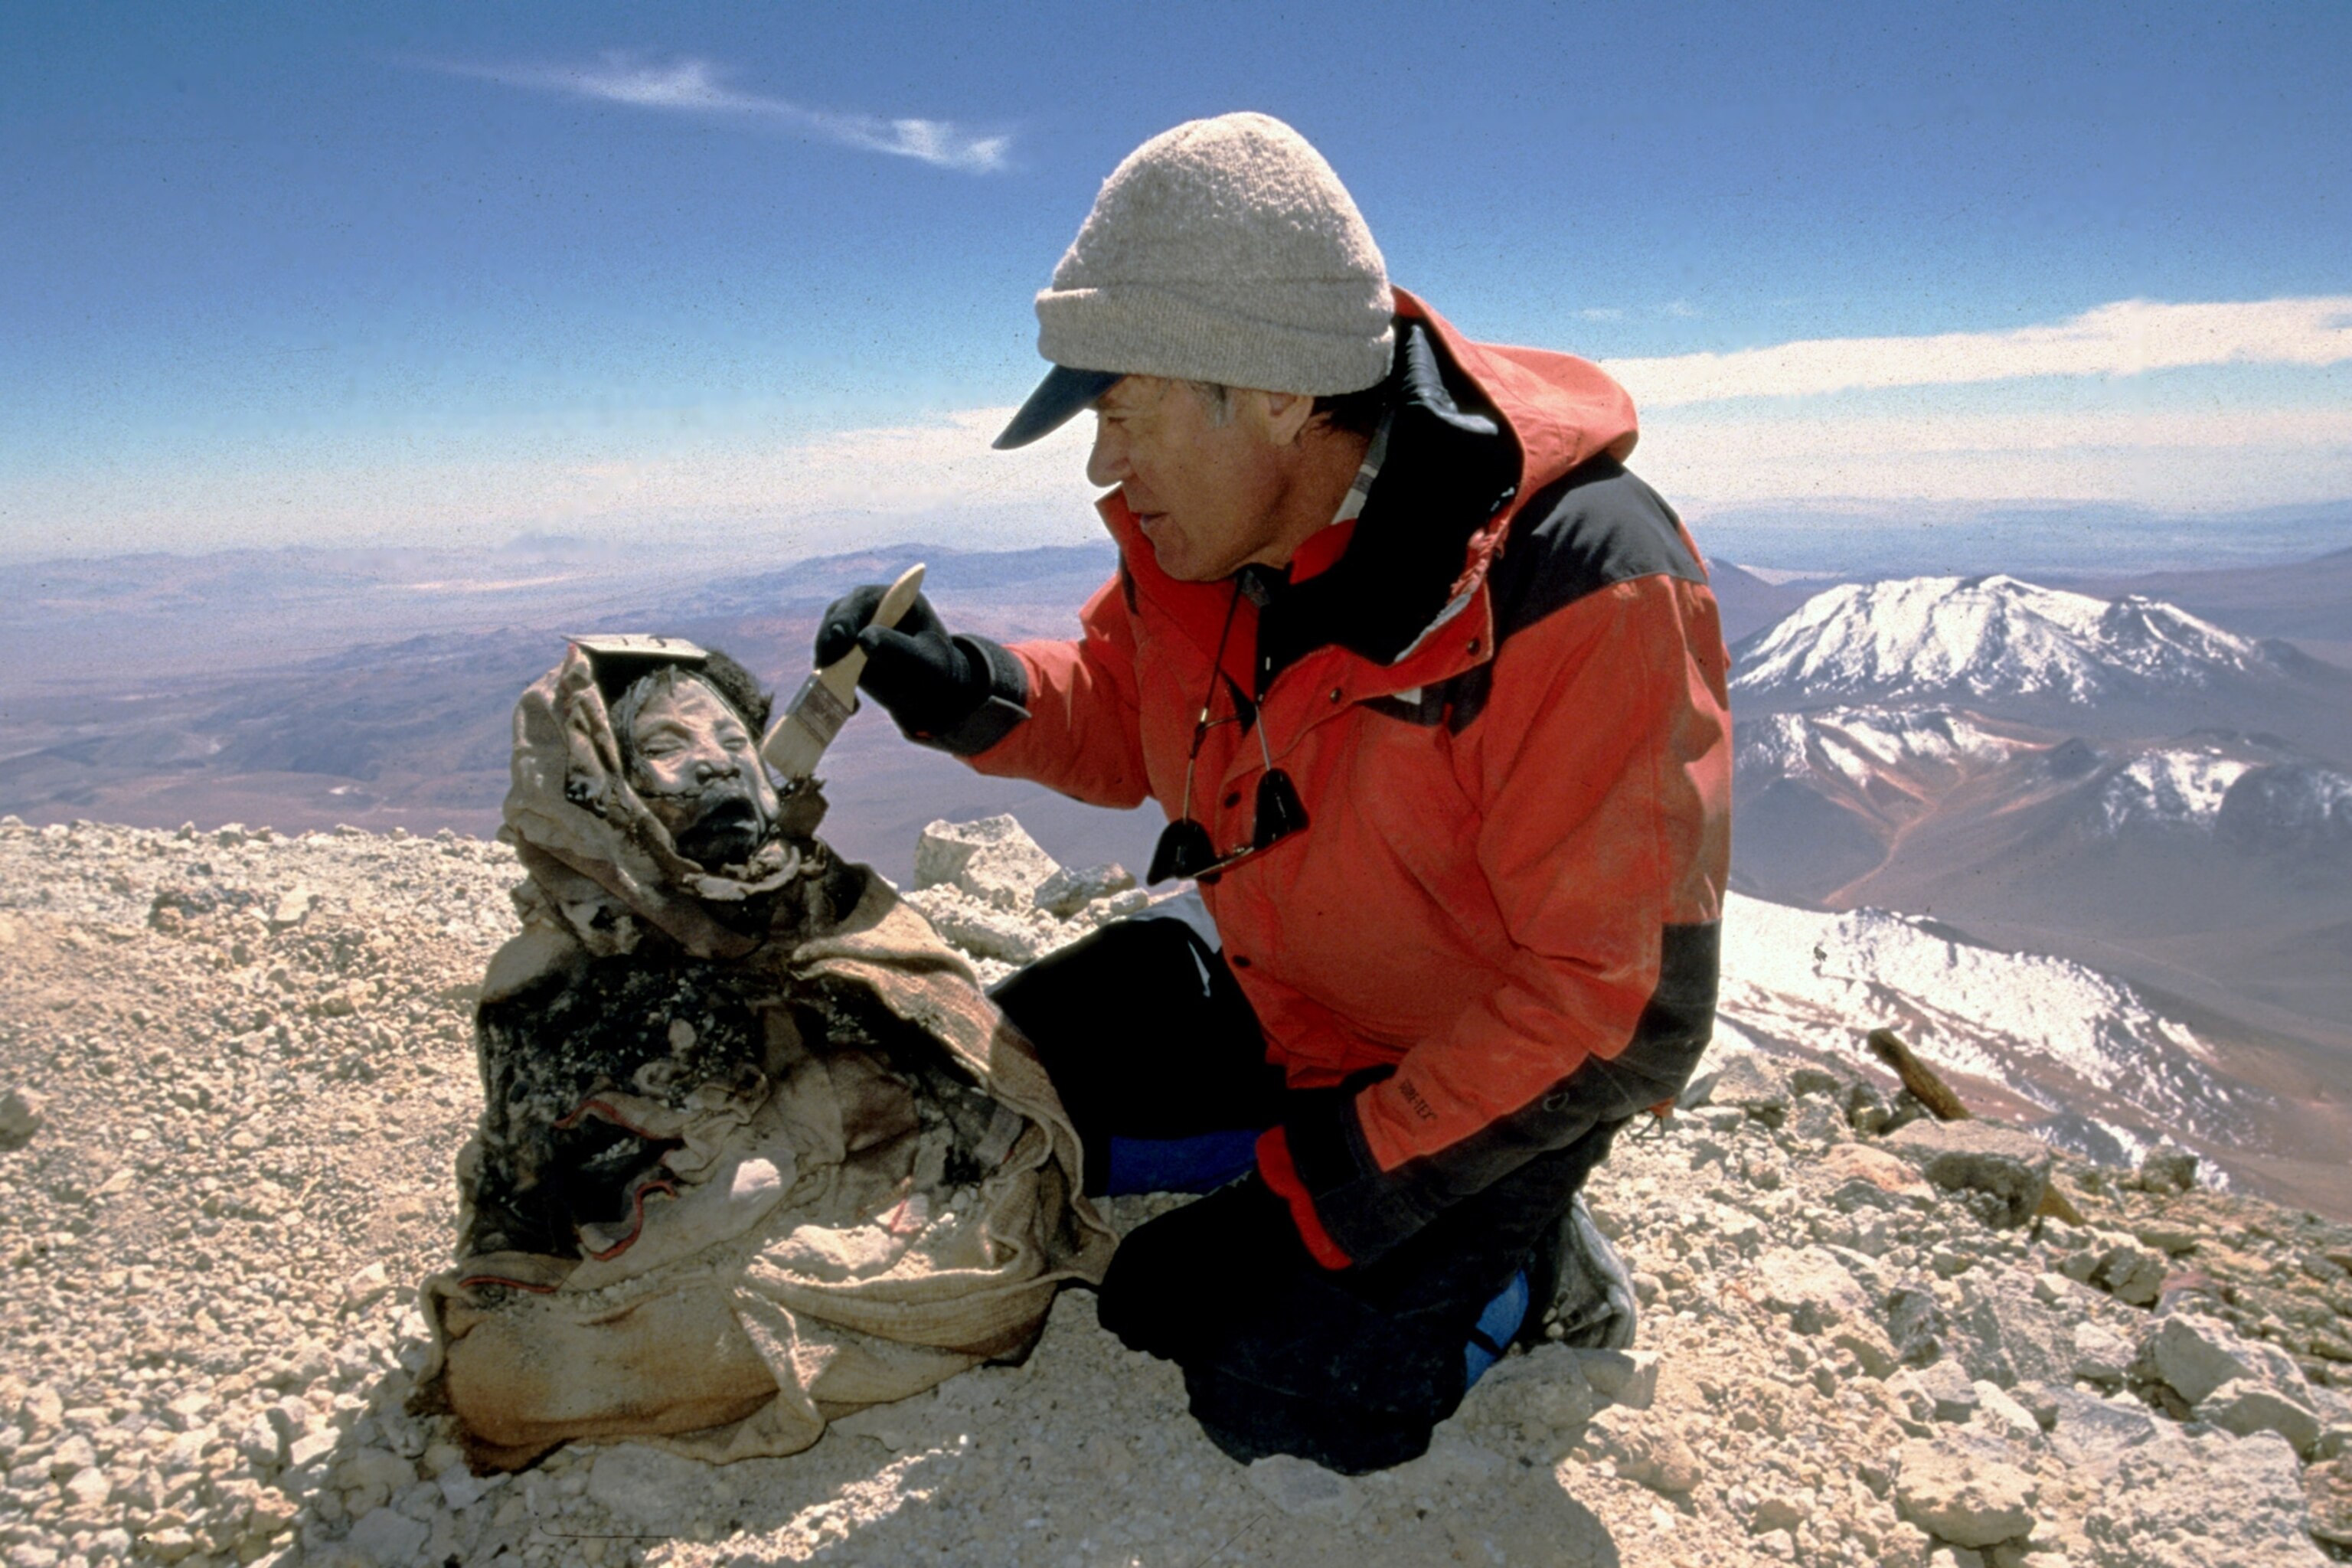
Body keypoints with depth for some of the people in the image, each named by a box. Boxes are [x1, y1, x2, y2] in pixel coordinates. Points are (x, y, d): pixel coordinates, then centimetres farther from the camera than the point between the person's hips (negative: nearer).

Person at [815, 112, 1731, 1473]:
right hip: (1278, 1000, 7)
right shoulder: (1200, 528, -11)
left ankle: (1514, 1256, 11)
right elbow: (1127, 719, 8)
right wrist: (967, 692, -14)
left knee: (1291, 1400, -15)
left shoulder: (1583, 591, -33)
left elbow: (1601, 996, -27)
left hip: (1518, 1060, -6)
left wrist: (1329, 1188, -24)